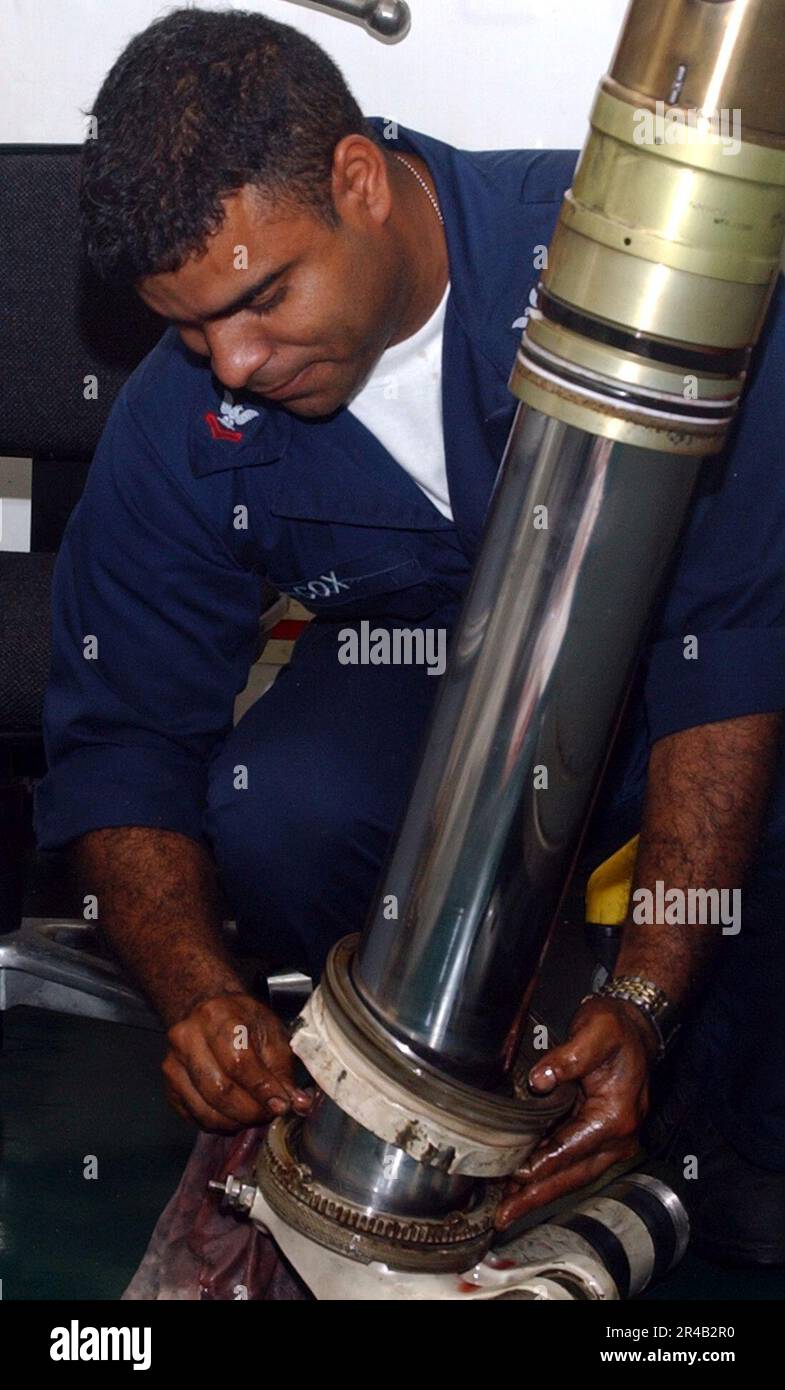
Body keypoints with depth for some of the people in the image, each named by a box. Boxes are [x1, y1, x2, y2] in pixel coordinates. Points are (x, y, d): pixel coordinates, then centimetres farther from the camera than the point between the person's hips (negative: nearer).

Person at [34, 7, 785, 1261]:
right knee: (277, 806, -31)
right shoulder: (181, 426, -16)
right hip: (426, 677, 2)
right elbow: (122, 745, -10)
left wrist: (644, 998, -37)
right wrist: (197, 991, -31)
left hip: (663, 693, -2)